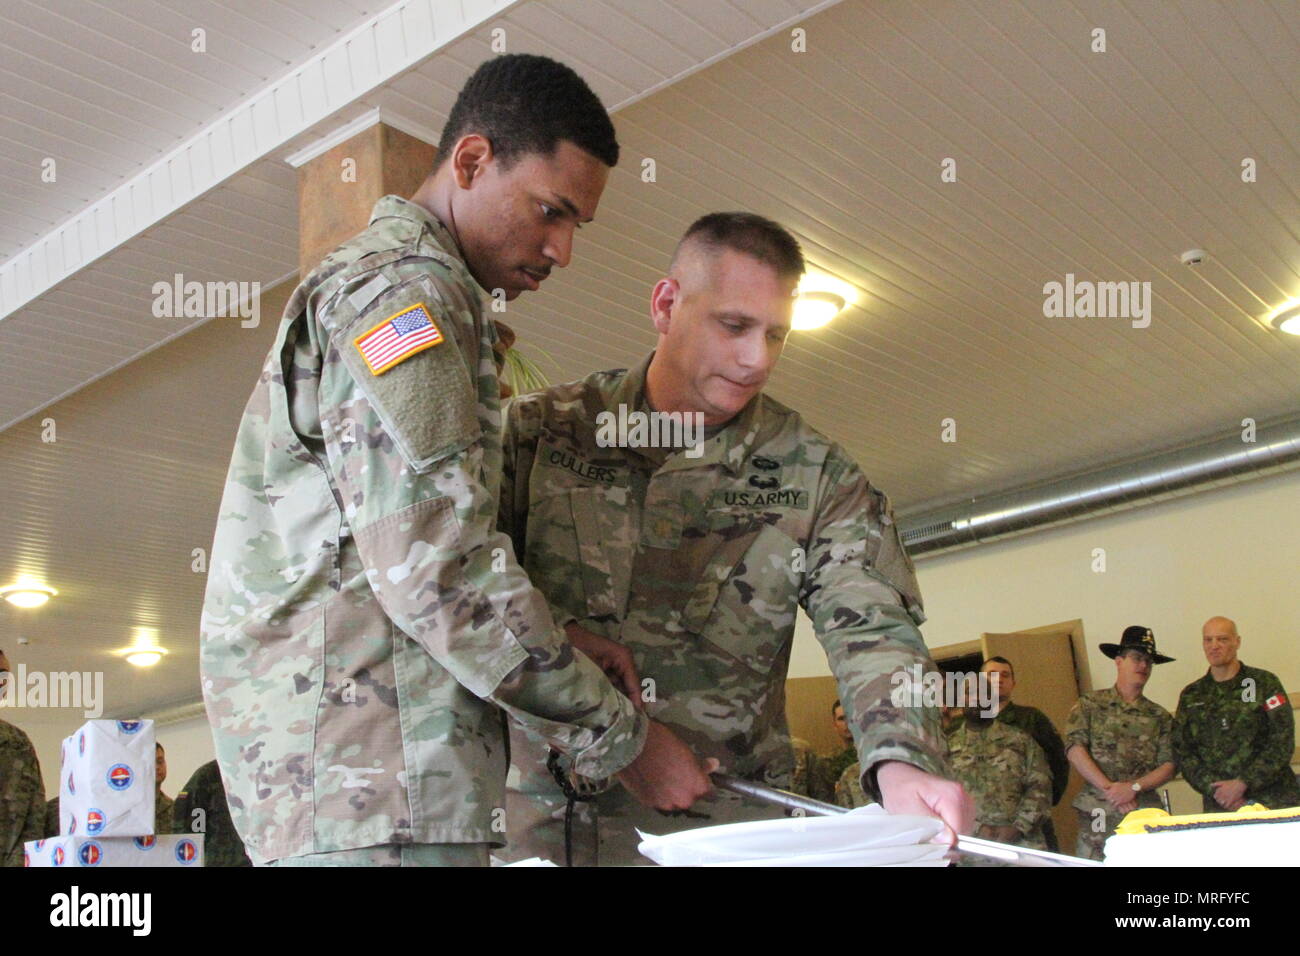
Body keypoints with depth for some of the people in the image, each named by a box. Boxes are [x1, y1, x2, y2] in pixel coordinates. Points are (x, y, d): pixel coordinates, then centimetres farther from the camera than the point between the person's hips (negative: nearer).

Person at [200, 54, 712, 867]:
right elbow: (437, 568, -19)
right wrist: (622, 737, -12)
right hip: (372, 774, -10)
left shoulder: (358, 283, 24)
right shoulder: (405, 289, -9)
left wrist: (568, 647, 7)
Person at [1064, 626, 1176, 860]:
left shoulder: (1160, 716, 15)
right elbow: (1076, 751, -3)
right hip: (1097, 812, -2)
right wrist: (1110, 789, -11)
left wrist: (1134, 787, -10)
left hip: (1146, 811, 2)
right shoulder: (1089, 705, 8)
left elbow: (1168, 767, 7)